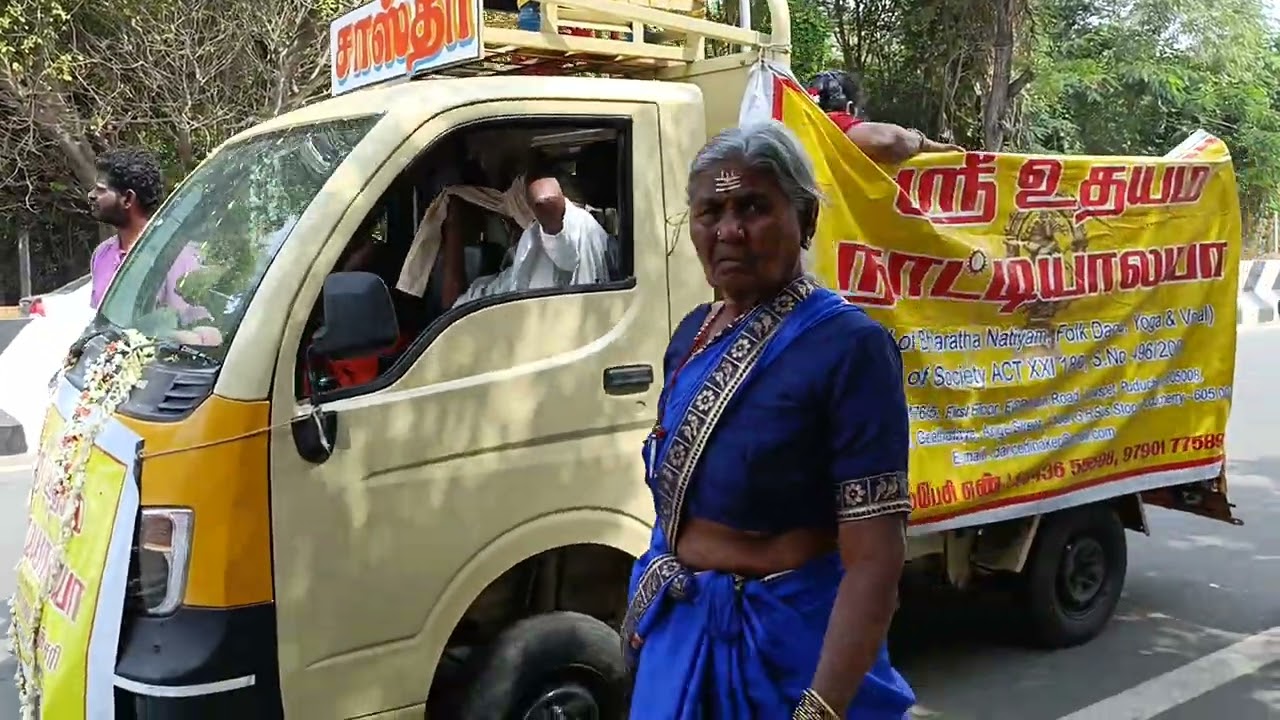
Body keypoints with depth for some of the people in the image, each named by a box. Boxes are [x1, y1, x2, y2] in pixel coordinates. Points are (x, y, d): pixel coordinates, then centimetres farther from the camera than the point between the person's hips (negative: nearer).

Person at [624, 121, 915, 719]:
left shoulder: (848, 346, -19)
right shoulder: (694, 332, 3)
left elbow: (875, 561, -23)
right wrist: (646, 603, 17)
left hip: (787, 639, -6)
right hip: (679, 627, 7)